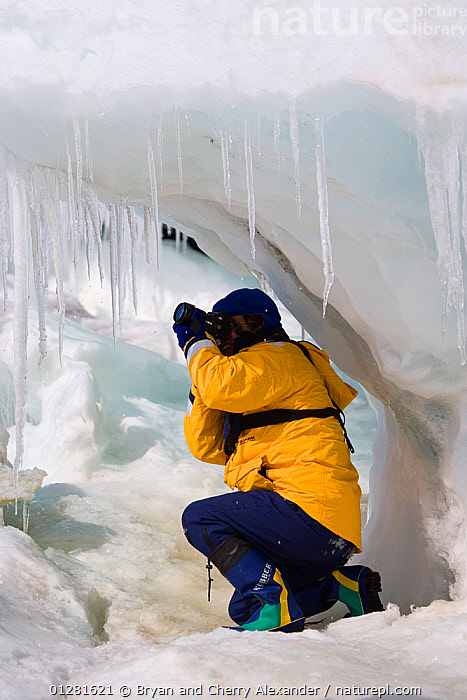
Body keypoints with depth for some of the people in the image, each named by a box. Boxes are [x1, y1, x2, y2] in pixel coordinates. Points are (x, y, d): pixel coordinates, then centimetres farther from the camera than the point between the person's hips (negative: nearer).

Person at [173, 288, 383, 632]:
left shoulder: (279, 356, 0)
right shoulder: (246, 403, 31)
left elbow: (223, 387, -19)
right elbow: (206, 445, 20)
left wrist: (198, 343, -1)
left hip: (312, 510, -10)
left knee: (199, 518, -12)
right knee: (244, 609, 19)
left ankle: (275, 607, -23)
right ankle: (345, 584, 8)